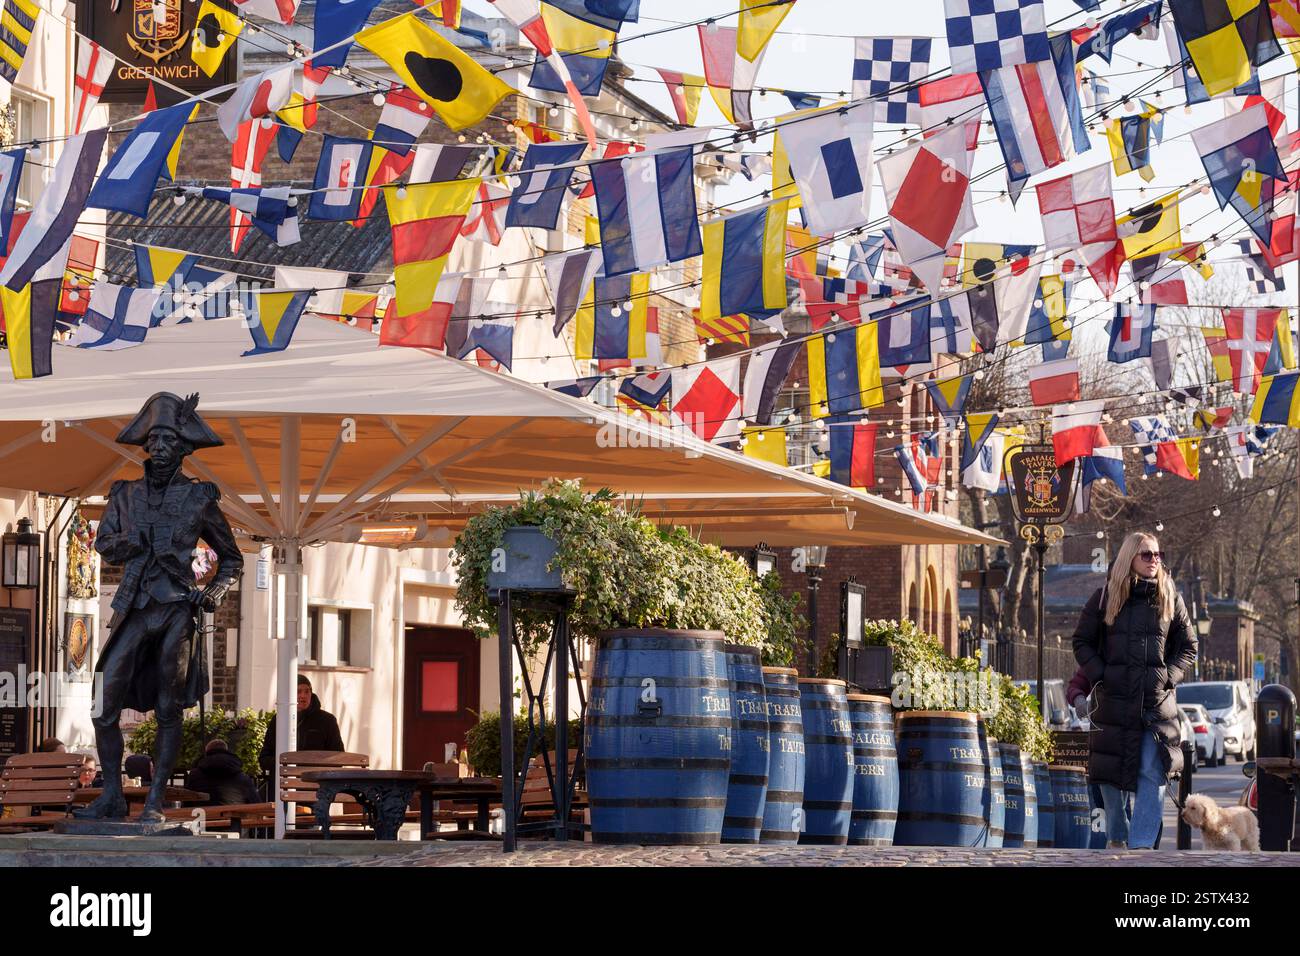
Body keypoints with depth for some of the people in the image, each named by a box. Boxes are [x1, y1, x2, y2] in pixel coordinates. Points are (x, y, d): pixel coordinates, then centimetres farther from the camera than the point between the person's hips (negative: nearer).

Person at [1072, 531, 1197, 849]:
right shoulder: (1106, 596, 3)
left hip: (1158, 702, 0)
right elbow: (1082, 642, 8)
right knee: (1111, 774, 6)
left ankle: (1141, 844, -9)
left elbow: (1188, 647, 12)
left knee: (1153, 774, -10)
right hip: (1113, 700, 0)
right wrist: (1100, 676, -5)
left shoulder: (1169, 598, 6)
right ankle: (1116, 838, 22)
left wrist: (1169, 677, -2)